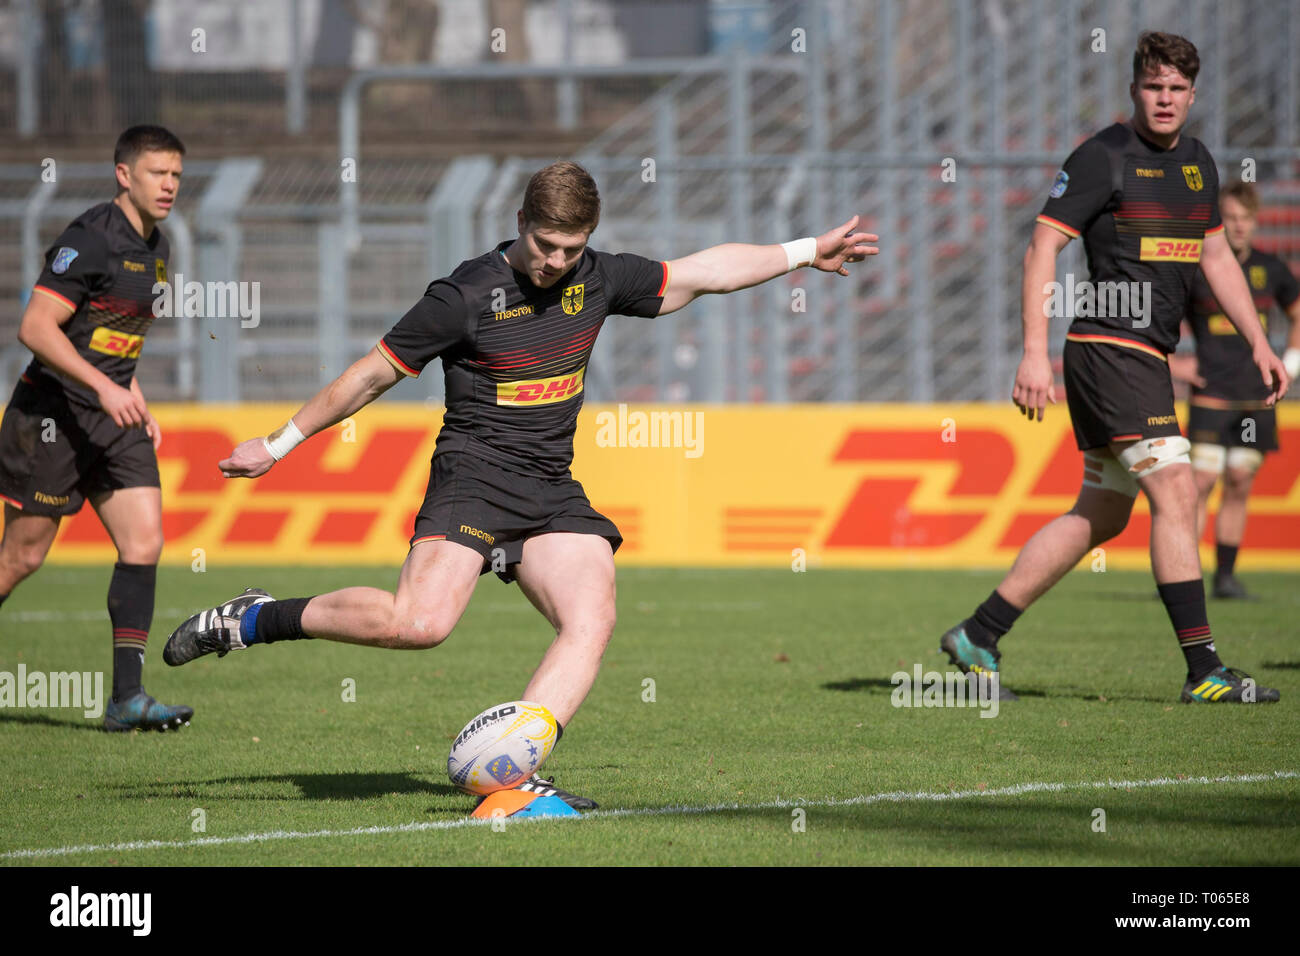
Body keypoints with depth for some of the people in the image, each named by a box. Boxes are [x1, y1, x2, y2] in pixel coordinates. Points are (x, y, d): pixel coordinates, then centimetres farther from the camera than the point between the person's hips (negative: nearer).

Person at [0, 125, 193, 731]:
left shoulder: (154, 248, 13)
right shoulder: (90, 239, -15)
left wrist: (138, 406, 19)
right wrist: (105, 388, -27)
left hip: (114, 415, 8)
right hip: (53, 413, -8)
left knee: (144, 541, -5)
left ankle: (126, 697, -6)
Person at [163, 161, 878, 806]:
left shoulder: (598, 279, 6)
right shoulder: (467, 295, -9)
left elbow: (702, 272, 19)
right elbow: (372, 375, -1)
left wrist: (805, 253, 17)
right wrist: (277, 445, 4)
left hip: (553, 491, 6)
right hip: (474, 473, -6)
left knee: (592, 621, -18)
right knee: (421, 621, -27)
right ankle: (257, 620, -9)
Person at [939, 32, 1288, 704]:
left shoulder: (1198, 163, 15)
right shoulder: (1101, 158, -9)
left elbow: (1216, 257, 26)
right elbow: (1043, 247, -11)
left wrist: (1257, 343, 20)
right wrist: (1035, 353, -19)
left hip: (1148, 358, 9)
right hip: (1109, 347, -9)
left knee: (1101, 515, 11)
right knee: (1175, 494, -16)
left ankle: (978, 636, 18)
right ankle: (1204, 671, -17)